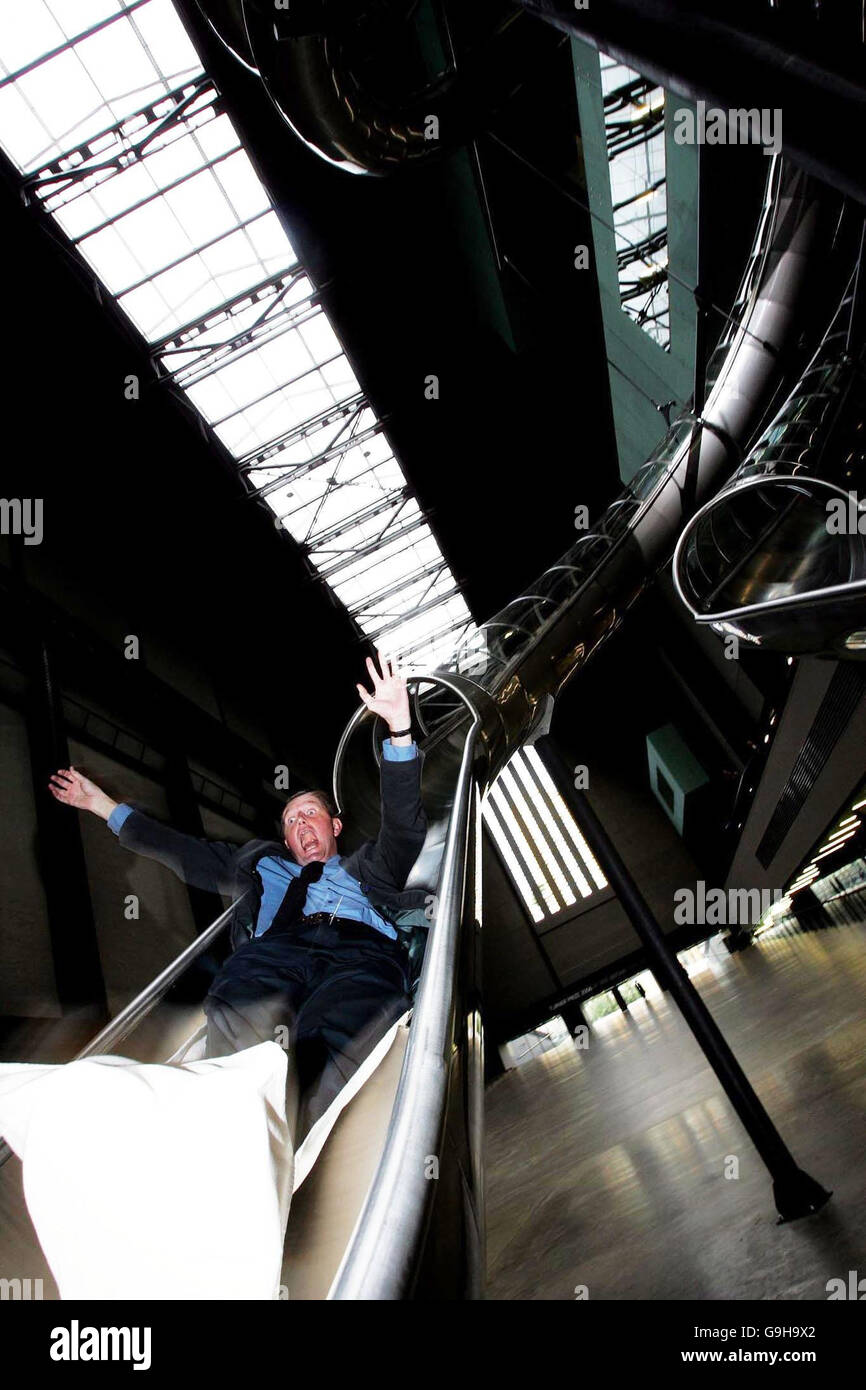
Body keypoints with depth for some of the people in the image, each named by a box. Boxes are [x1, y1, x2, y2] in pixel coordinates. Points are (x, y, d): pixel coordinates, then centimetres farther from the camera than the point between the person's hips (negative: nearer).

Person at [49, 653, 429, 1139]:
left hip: (362, 951, -2)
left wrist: (400, 730, 2)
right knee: (246, 1033, -37)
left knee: (333, 1048, -39)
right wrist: (102, 804, 46)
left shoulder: (368, 867, 33)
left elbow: (405, 830, 14)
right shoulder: (262, 862, 40)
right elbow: (181, 849, 42)